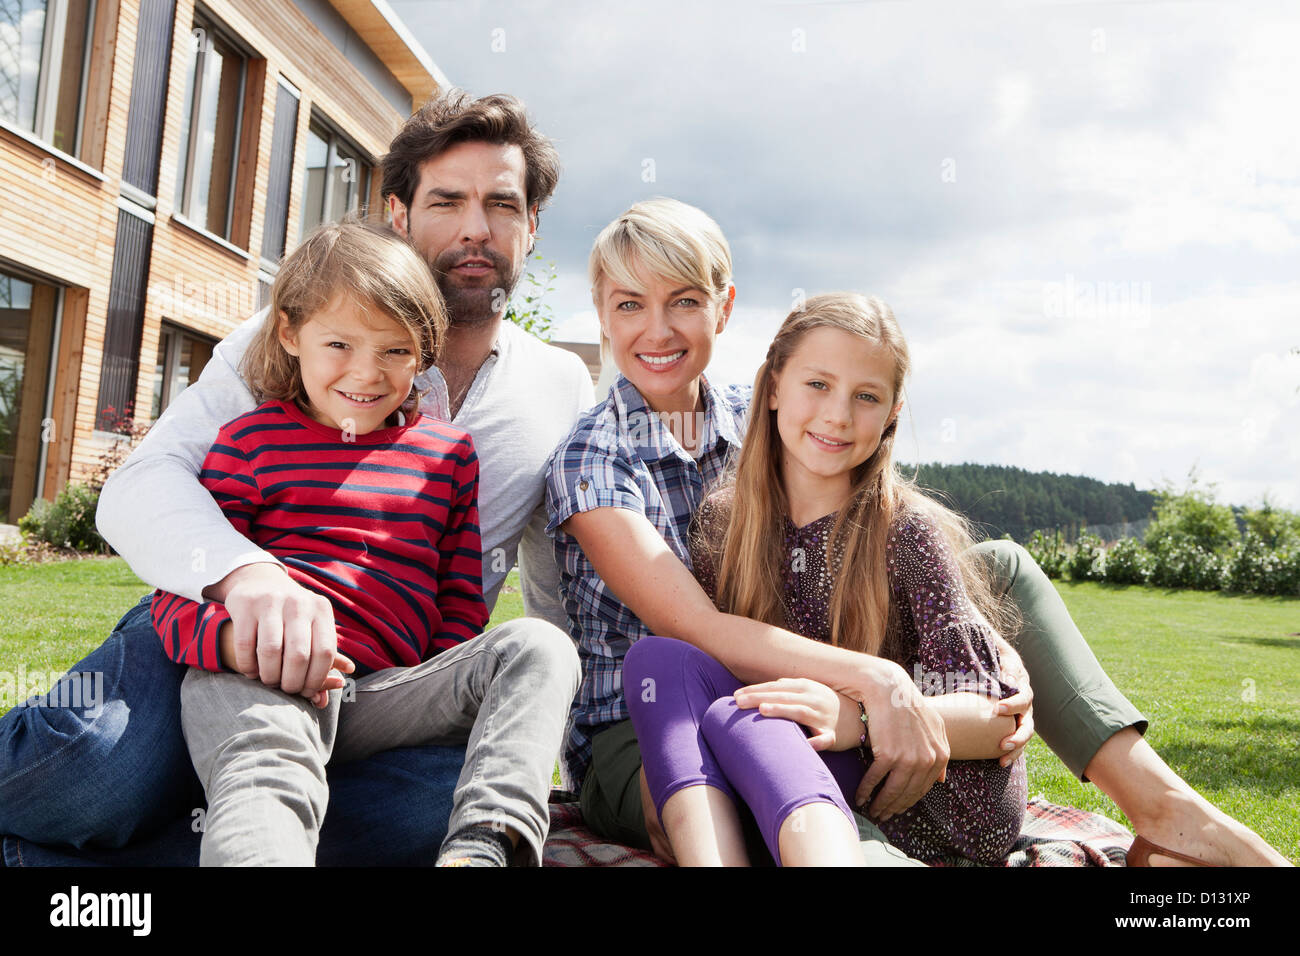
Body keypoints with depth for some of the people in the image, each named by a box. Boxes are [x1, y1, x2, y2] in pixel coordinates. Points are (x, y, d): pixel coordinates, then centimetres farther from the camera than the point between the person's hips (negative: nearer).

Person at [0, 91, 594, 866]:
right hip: (221, 632, -2)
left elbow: (561, 593, 17)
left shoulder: (564, 389, 7)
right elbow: (143, 483, -13)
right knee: (108, 771, -37)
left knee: (469, 785, -34)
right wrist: (245, 571, -35)